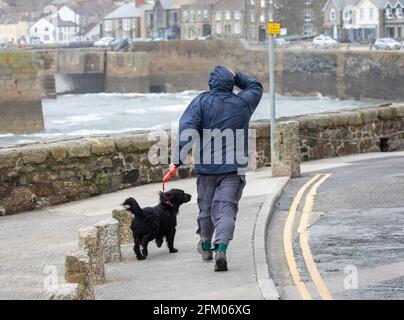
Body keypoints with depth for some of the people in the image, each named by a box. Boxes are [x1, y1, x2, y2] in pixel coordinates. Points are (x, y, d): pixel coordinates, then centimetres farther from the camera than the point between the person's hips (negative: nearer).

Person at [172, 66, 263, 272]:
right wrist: (235, 76, 21)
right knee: (226, 209, -6)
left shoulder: (201, 102, -1)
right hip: (235, 168, 0)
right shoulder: (243, 103, 5)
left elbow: (187, 128, -13)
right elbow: (256, 87, 27)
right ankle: (221, 249, -27)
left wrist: (178, 158, -15)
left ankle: (206, 247, 36)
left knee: (206, 207, 17)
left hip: (206, 166, 0)